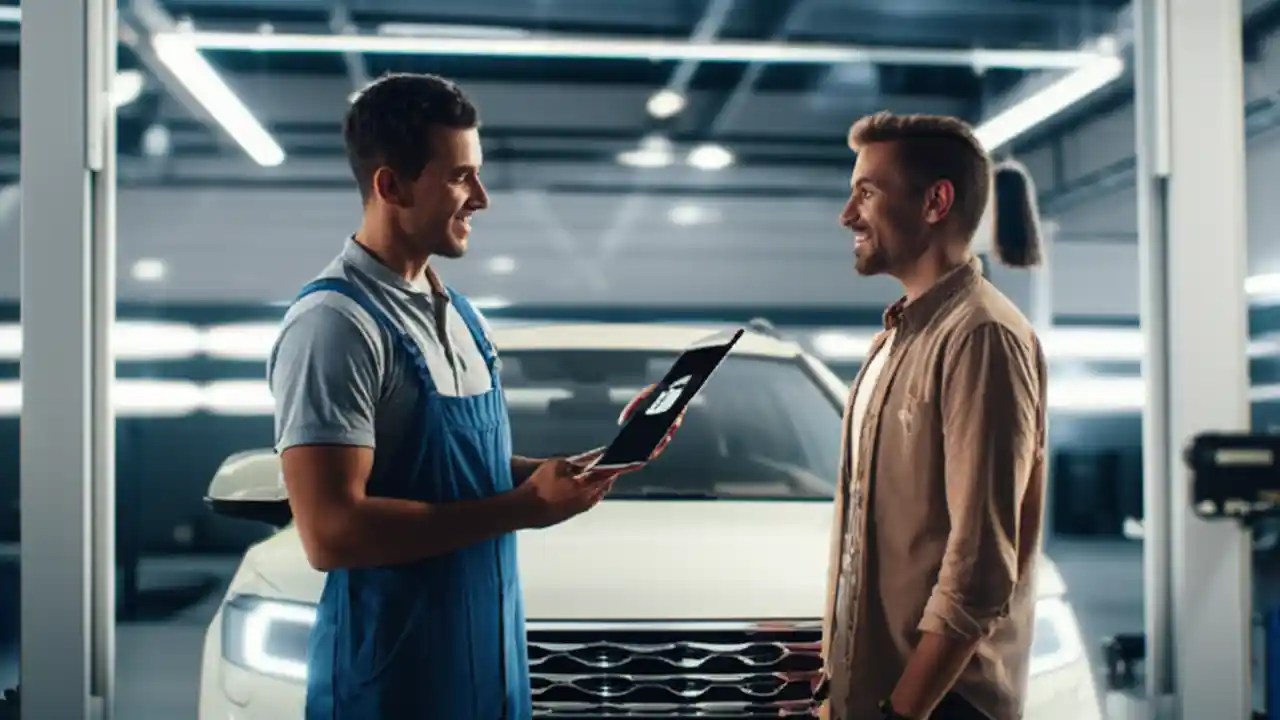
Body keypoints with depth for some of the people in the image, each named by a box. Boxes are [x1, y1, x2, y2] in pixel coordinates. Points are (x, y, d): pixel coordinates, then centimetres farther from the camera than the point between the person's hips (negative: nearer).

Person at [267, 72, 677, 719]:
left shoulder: (459, 314, 10)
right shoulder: (334, 324, -18)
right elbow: (330, 532, -24)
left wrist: (603, 455, 3)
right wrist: (522, 508, -22)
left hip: (487, 661, 8)